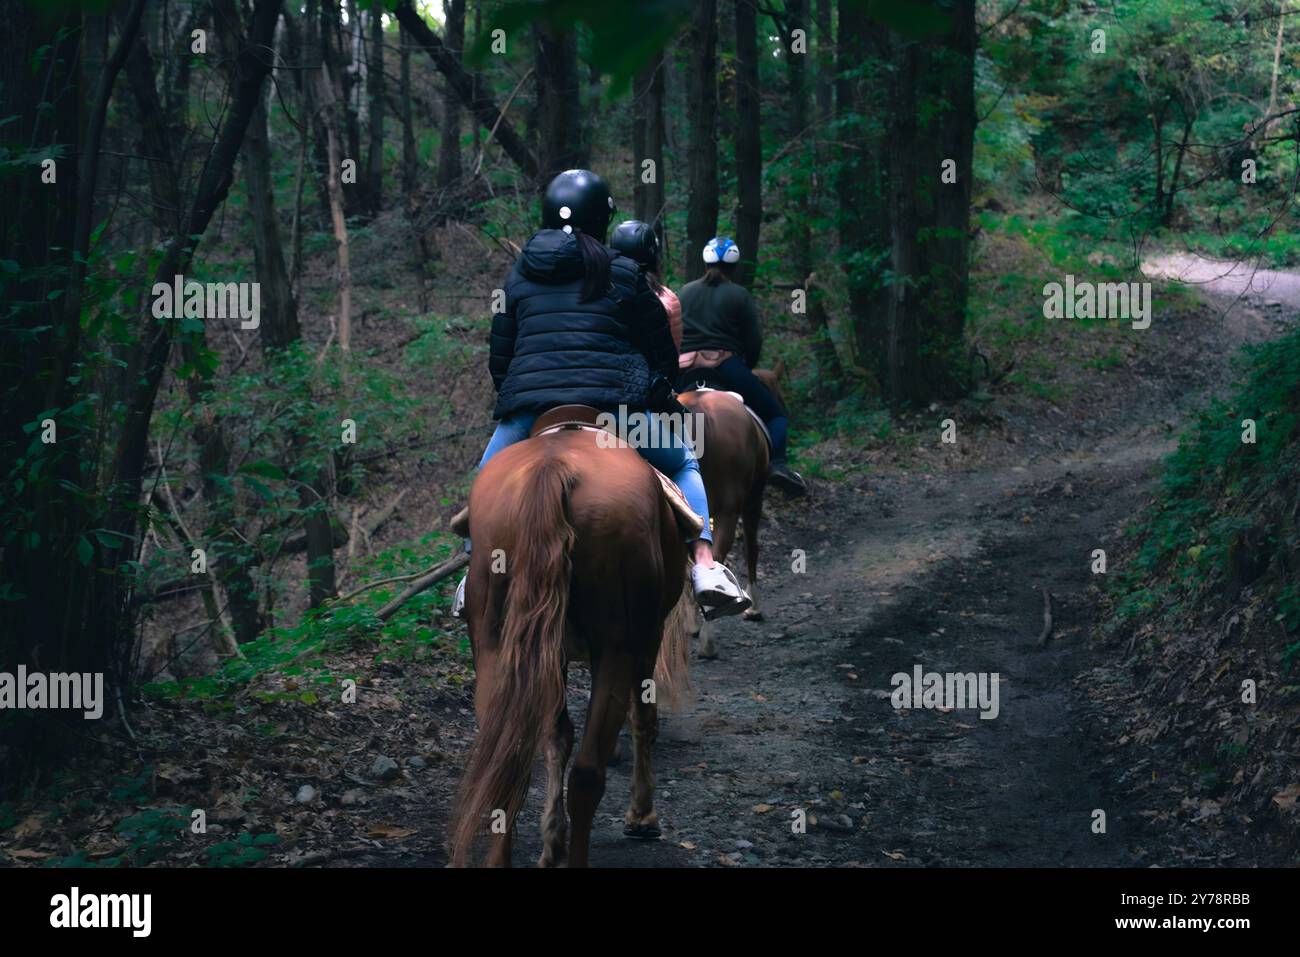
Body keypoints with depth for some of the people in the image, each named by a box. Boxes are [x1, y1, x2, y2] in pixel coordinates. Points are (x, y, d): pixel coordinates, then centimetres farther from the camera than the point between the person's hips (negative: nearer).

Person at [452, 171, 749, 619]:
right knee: (685, 466, 20)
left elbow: (498, 358, 19)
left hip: (528, 405, 2)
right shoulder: (624, 274, 9)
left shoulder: (517, 276, 17)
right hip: (612, 404, -2)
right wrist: (658, 393, 31)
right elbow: (663, 352, 14)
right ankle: (705, 567, 0)